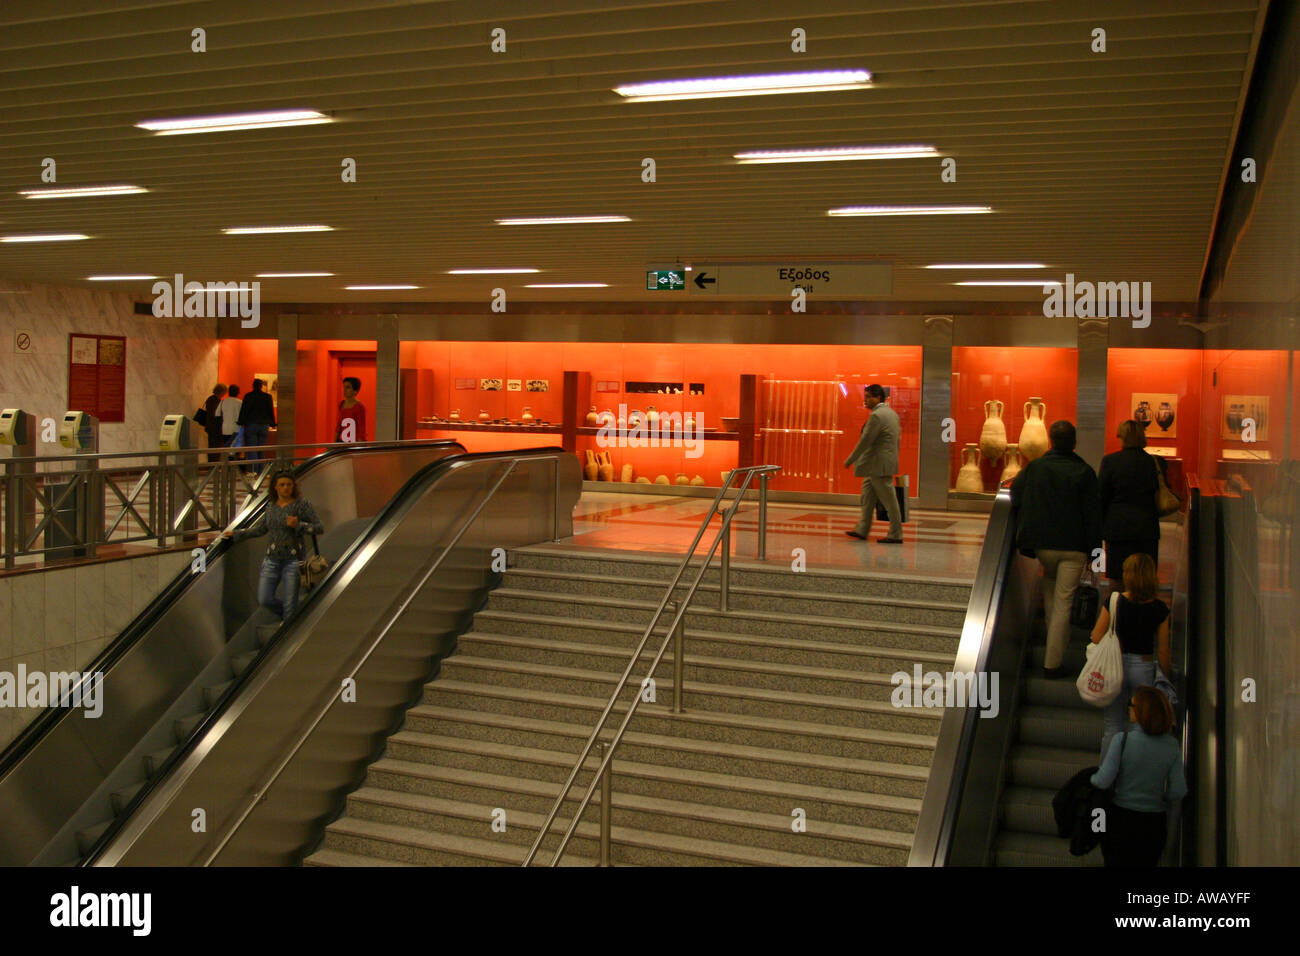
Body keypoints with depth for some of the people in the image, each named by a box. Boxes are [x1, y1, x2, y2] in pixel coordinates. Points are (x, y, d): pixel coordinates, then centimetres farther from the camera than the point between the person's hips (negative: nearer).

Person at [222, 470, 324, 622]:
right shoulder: (271, 506, 10)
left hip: (293, 559, -5)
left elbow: (319, 528, -6)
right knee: (264, 600, 3)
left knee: (289, 603, -4)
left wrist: (298, 525, -19)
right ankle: (292, 617, 27)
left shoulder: (302, 504, -4)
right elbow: (260, 529, 22)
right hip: (272, 558, 5)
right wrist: (236, 534, 24)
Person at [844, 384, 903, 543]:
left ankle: (895, 535, 3)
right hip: (877, 466, 10)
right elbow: (896, 439, 18)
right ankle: (862, 530, 20)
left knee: (889, 500, -3)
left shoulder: (877, 416, -18)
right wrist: (894, 459, 24)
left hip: (879, 465, -10)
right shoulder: (892, 413, 13)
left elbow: (865, 441, -19)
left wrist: (850, 460, -12)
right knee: (867, 497, 15)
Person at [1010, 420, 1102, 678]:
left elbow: (1014, 495, 7)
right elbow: (1093, 513, -7)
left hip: (1043, 543, 2)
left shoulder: (1034, 467, -3)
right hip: (1074, 546, -2)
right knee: (1064, 601, 1)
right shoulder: (1084, 472, -8)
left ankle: (1058, 636, 34)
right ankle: (1053, 663, 1)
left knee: (1050, 580, 31)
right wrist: (1094, 547, 0)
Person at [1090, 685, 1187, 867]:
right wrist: (1161, 803, 14)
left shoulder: (1122, 740, -17)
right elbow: (1178, 791, -5)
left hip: (1121, 819, -3)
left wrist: (1090, 780, 3)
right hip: (1154, 823, 3)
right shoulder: (1171, 745, -6)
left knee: (1115, 862, 13)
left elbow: (1103, 781, -18)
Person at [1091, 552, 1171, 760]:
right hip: (1144, 667, 0)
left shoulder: (1114, 602, -11)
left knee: (1113, 726, 10)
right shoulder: (1159, 608, -7)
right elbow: (1163, 650, -2)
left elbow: (1096, 638, -7)